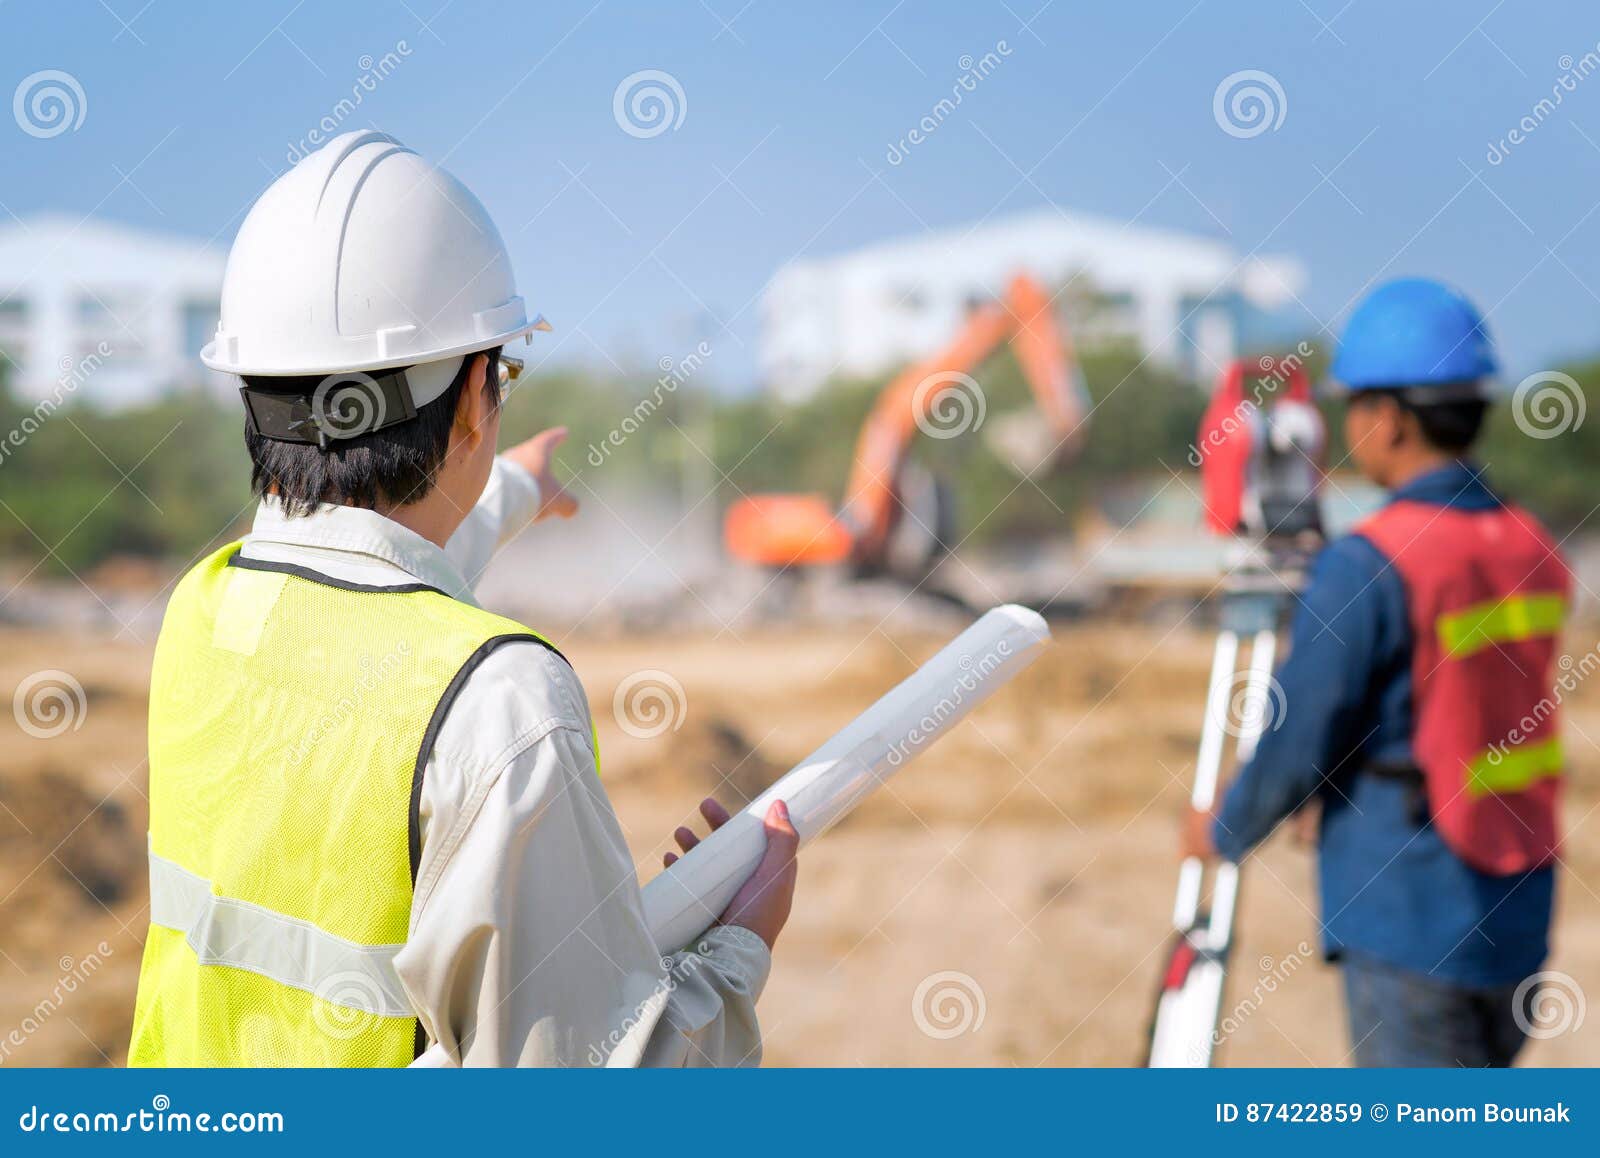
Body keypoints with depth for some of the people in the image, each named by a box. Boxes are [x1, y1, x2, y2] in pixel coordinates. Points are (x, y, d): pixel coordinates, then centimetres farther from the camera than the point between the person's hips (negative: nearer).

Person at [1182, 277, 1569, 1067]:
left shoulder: (1366, 567, -17)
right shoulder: (1532, 550, 5)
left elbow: (1297, 749, -12)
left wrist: (1223, 832, 6)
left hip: (1408, 922, -7)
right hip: (1515, 920, 7)